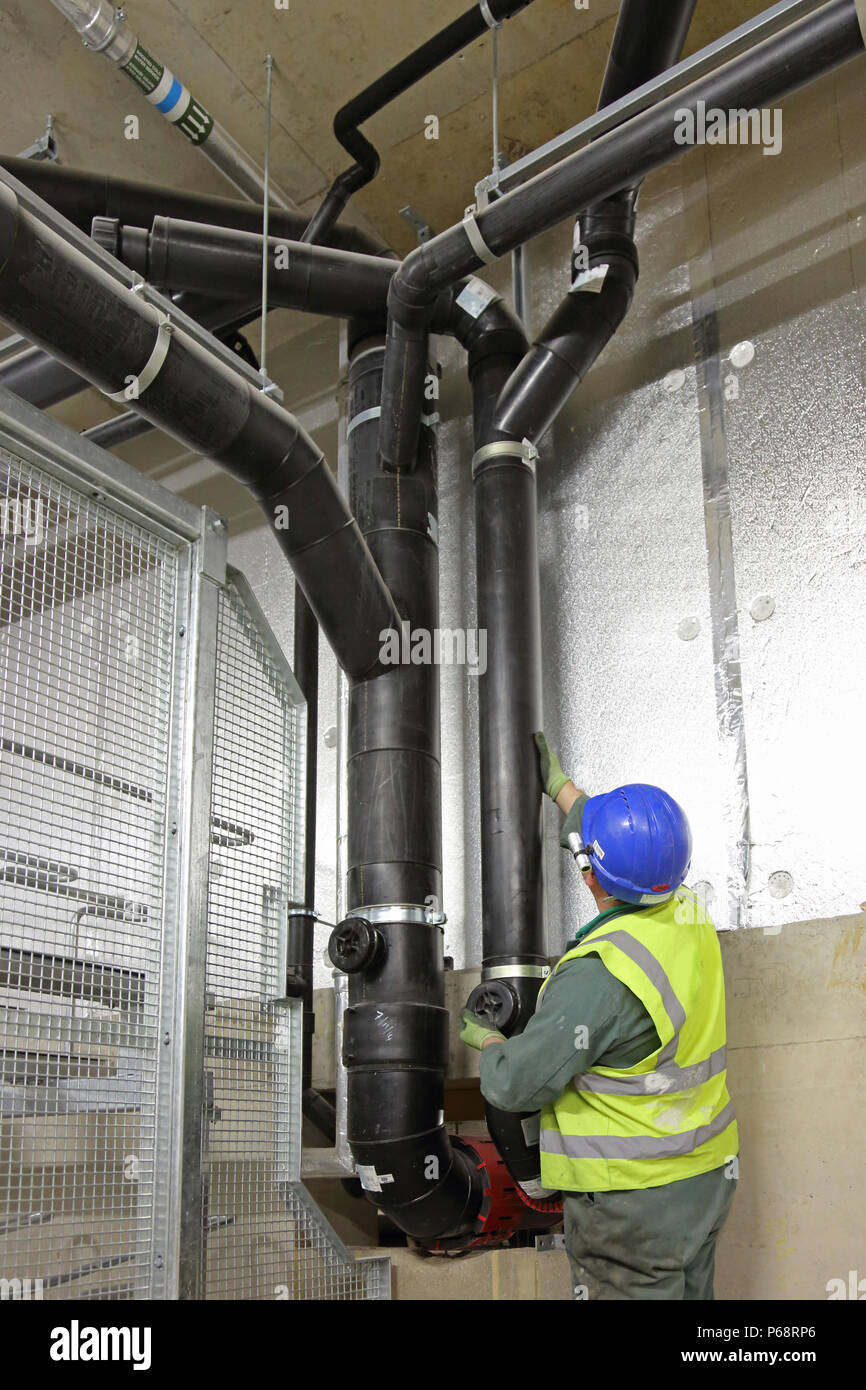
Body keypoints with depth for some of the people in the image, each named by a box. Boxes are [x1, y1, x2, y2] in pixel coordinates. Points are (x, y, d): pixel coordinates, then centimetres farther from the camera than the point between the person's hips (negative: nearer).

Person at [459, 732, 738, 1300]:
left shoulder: (598, 975, -28)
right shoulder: (689, 916, -3)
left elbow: (517, 1084, -19)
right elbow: (637, 859, 19)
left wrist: (485, 1038, 4)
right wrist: (558, 782, 28)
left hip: (632, 1200, -8)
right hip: (706, 1179, 8)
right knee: (689, 1291, 20)